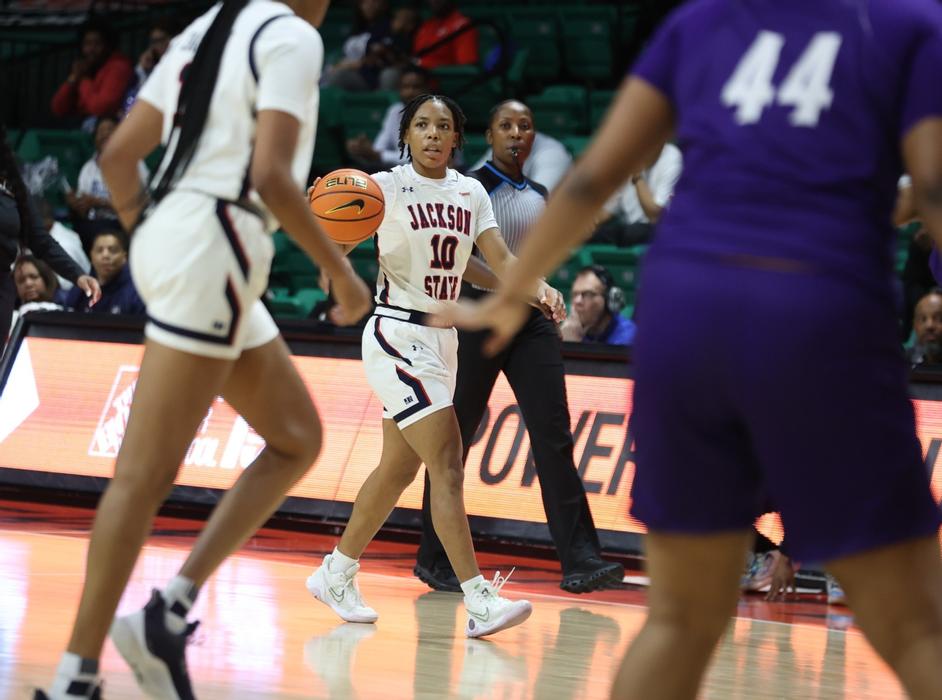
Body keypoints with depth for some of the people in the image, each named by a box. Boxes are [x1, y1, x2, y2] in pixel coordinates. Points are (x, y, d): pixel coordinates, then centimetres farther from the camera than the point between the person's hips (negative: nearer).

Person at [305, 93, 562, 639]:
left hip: (443, 338, 7)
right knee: (448, 463, -16)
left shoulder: (471, 193, 9)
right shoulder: (387, 186, -7)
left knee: (399, 468, 15)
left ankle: (336, 574, 30)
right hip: (397, 334, -7)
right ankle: (479, 601, -21)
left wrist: (539, 289, -17)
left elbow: (500, 259, 2)